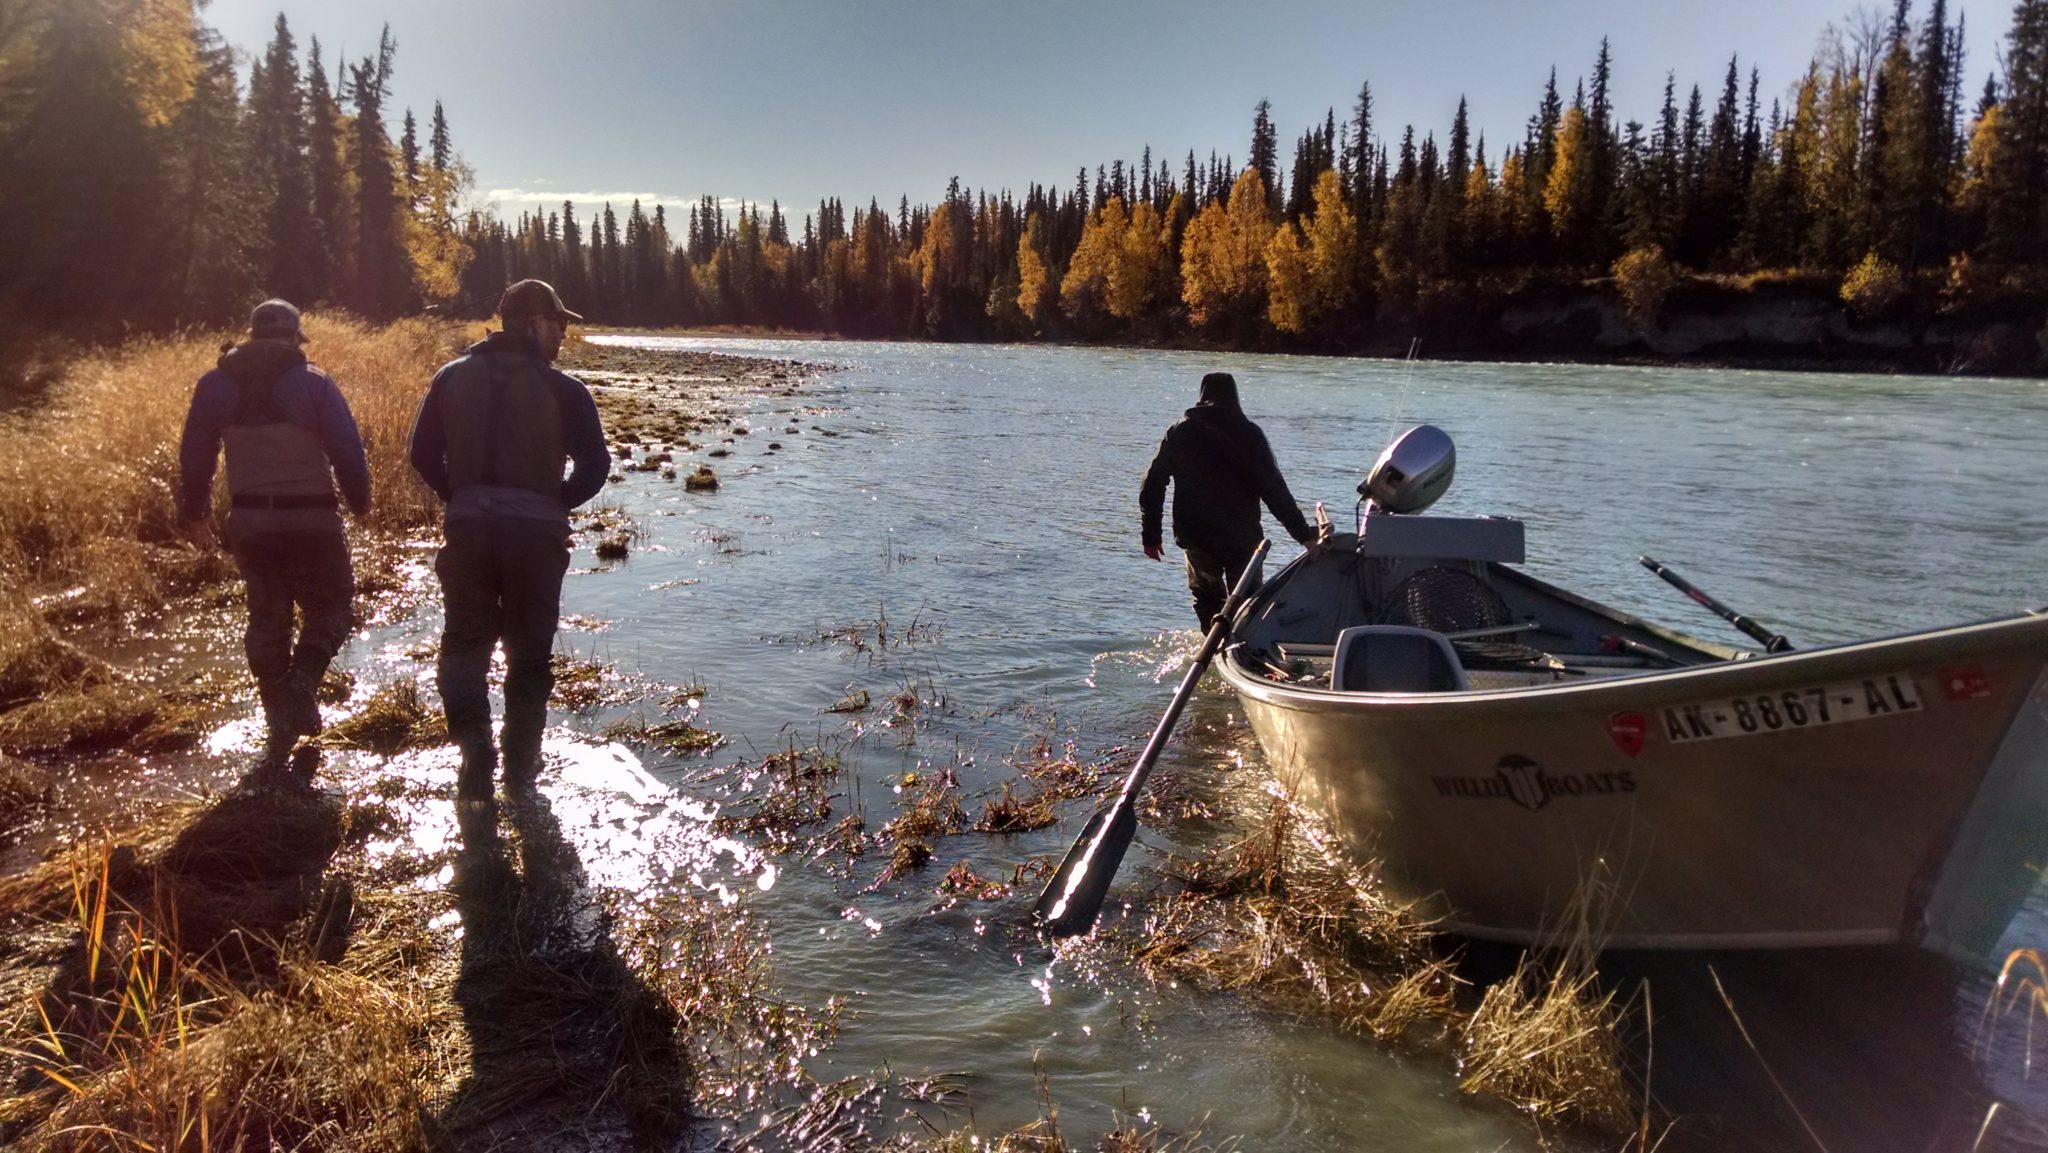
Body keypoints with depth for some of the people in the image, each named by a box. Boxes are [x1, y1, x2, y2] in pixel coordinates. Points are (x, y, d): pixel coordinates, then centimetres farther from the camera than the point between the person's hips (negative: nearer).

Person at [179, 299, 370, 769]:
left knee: (267, 616, 14)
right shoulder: (314, 383, -7)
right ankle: (301, 683, -13)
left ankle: (279, 724, 19)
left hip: (250, 521, 4)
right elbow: (347, 451, -11)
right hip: (312, 518, -3)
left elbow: (195, 455, 8)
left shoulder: (216, 384, 4)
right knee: (331, 606, 12)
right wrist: (360, 501, 5)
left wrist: (195, 513, 20)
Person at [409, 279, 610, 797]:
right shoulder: (562, 389, -4)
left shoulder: (453, 376, 6)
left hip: (468, 527, 2)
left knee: (464, 643, 14)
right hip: (536, 533, -2)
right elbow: (594, 464, -10)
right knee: (530, 652, 11)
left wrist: (460, 497, 16)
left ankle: (474, 739, -7)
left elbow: (423, 454, 5)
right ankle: (521, 764, 15)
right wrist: (556, 505, 6)